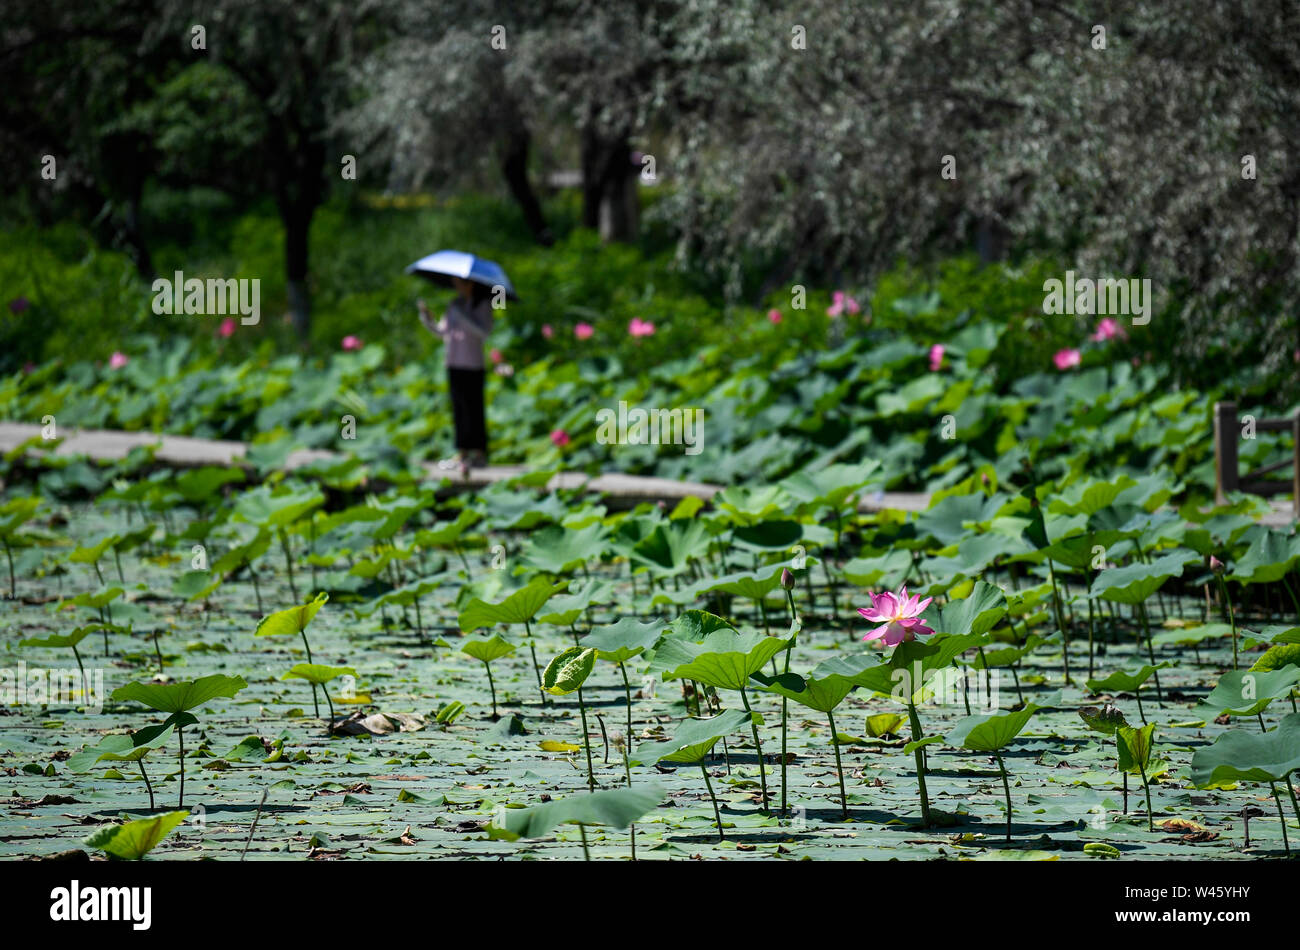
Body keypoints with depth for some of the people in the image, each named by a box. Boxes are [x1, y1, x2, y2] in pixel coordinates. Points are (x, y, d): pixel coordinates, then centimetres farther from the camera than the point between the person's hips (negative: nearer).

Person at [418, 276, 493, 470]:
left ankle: (480, 454, 0)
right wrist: (426, 318, 0)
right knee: (458, 410, 7)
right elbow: (441, 331, 15)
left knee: (473, 410, -5)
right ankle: (462, 453, 12)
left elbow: (484, 331, -20)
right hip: (454, 365, 6)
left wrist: (461, 315, -22)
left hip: (472, 366, -6)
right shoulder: (455, 305, 13)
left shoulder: (482, 306, -5)